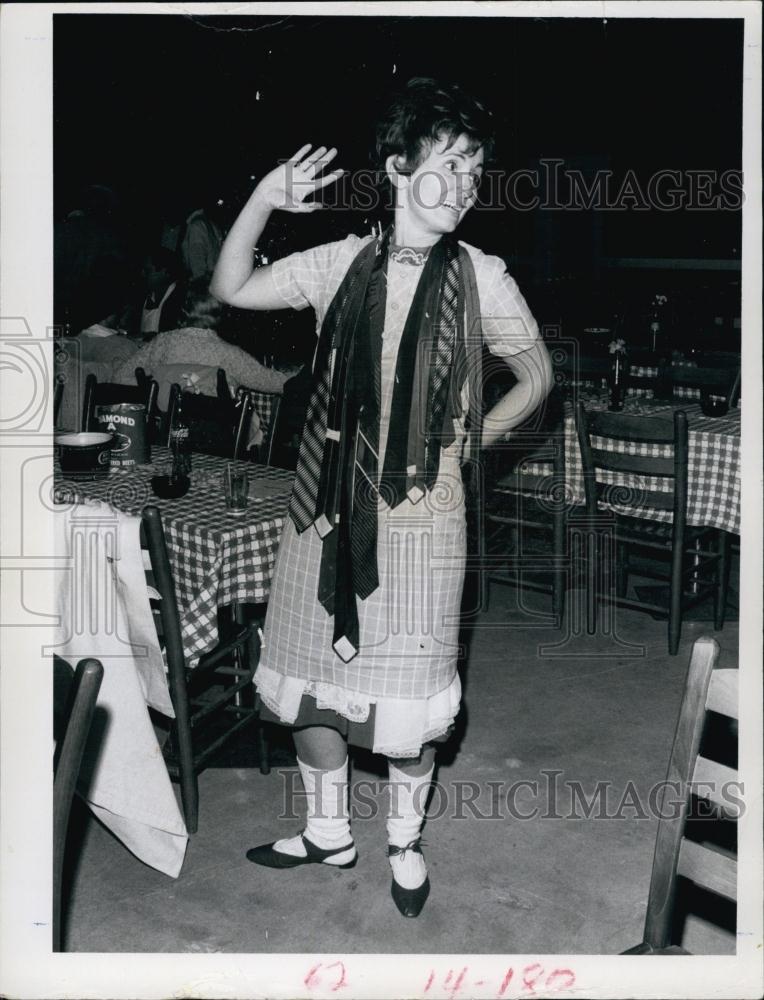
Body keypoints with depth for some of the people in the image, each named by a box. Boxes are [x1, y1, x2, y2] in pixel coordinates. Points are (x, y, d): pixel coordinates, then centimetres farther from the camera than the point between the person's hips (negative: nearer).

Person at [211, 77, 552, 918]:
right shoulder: (342, 264, 1)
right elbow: (232, 290, 6)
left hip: (419, 512, -3)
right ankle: (328, 832, 34)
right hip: (325, 505, 3)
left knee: (407, 691, 7)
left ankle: (406, 841, 31)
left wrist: (474, 437, -1)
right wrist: (263, 200, -6)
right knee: (309, 675, 13)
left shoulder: (479, 279, -5)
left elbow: (536, 375, 8)